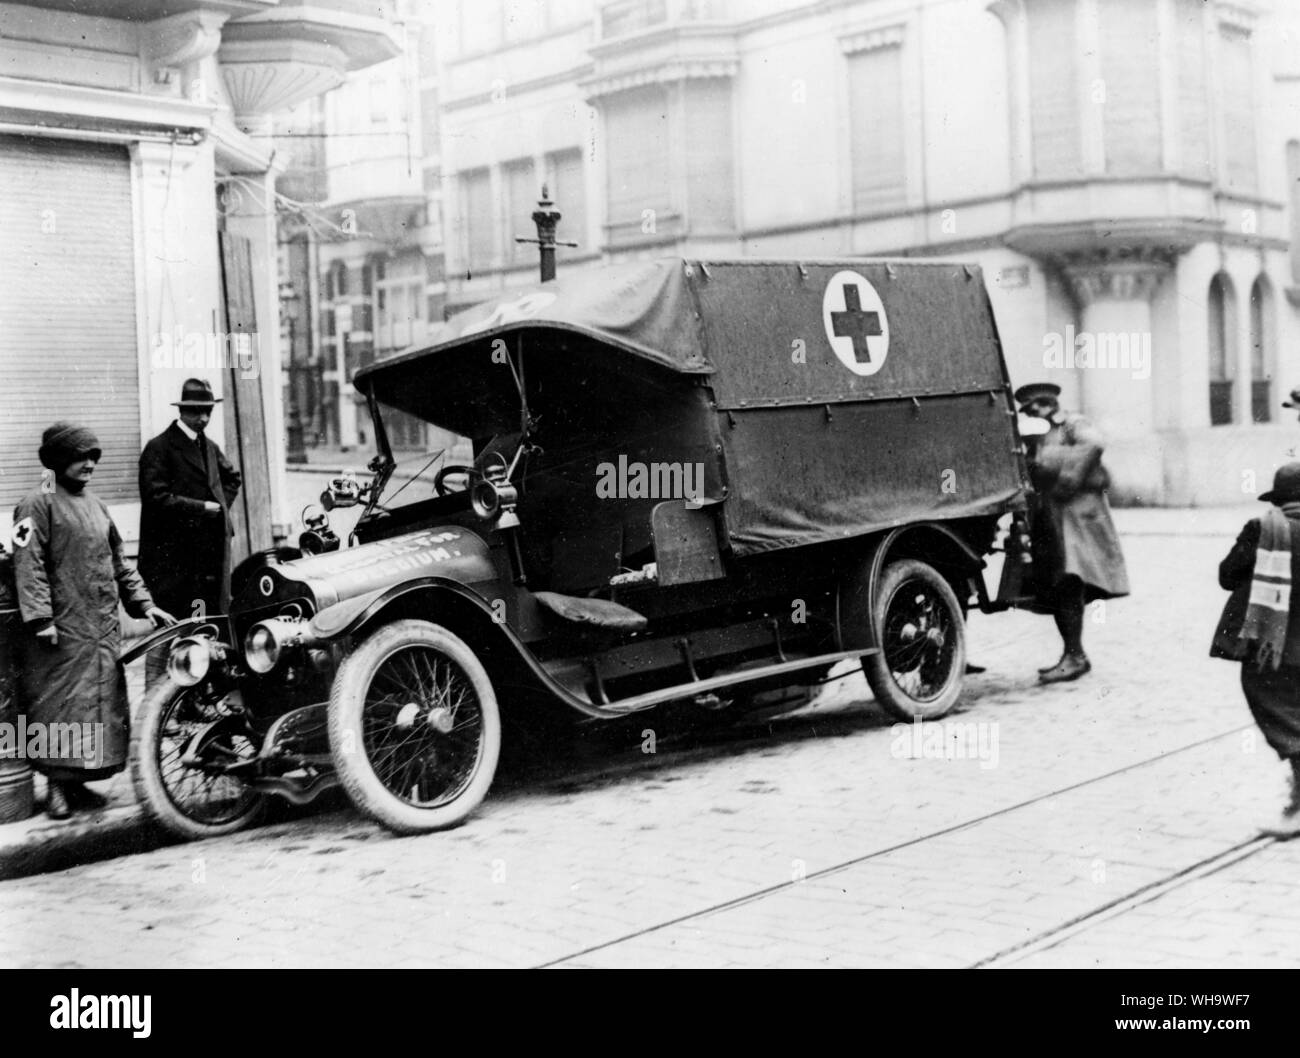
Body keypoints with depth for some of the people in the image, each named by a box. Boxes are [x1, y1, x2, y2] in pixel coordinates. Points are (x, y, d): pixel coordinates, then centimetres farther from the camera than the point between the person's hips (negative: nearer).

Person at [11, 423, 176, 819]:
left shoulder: (95, 504, 19)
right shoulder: (38, 504, -5)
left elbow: (118, 562, 23)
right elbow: (29, 565, -14)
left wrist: (142, 603, 14)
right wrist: (39, 616, -22)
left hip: (103, 629, 7)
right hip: (63, 630, -7)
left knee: (104, 707, 7)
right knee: (61, 706, -5)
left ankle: (78, 781, 17)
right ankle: (58, 785, 4)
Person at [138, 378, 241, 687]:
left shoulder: (209, 447, 17)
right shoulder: (159, 448, -7)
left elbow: (232, 477, 35)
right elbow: (156, 499, -17)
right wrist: (203, 507, -13)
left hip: (211, 556, 7)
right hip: (173, 555, -7)